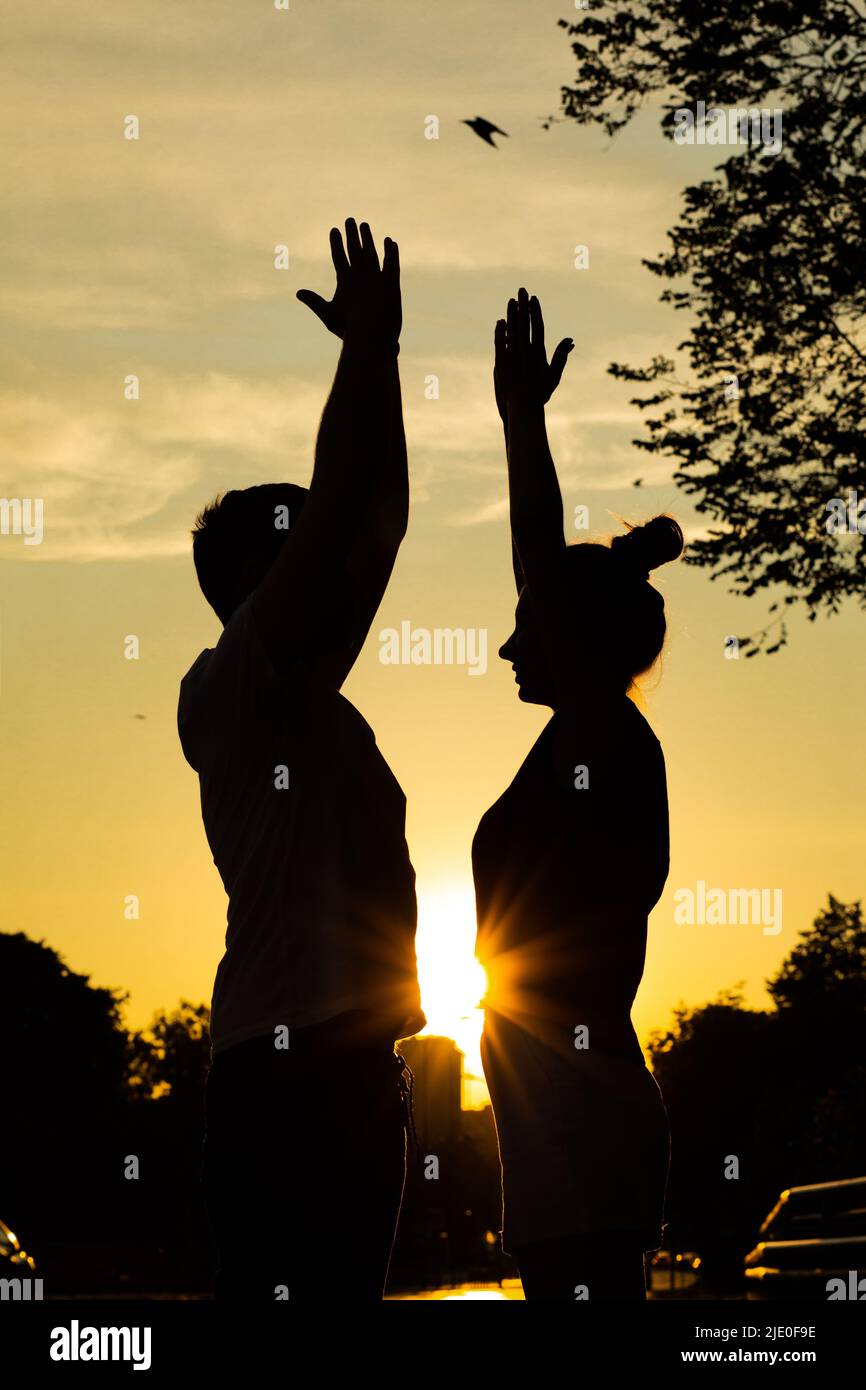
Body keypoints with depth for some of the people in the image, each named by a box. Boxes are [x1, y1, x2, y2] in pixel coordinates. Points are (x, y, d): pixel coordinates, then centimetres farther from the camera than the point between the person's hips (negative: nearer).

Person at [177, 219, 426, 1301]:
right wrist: (371, 341, -6)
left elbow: (379, 523, 23)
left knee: (340, 1296, 9)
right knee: (276, 1298, -12)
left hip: (345, 1059, 10)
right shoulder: (232, 684, -5)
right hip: (288, 1068, -10)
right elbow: (343, 500, -12)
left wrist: (378, 355, 22)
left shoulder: (300, 690, 20)